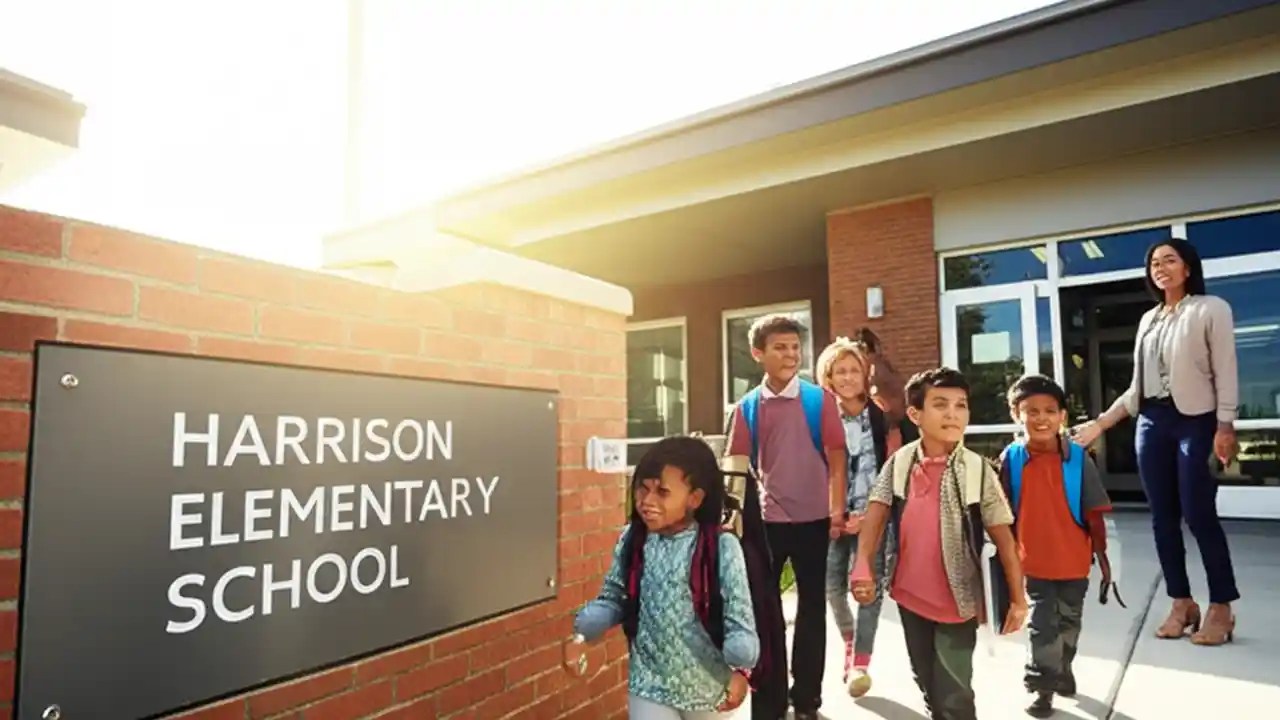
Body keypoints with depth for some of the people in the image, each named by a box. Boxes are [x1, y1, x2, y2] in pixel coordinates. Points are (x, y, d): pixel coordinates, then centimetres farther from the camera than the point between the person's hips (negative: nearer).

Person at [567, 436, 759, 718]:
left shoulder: (722, 547, -19)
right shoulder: (631, 542, -8)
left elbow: (738, 615, -16)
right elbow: (612, 599, 1)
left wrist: (740, 669, -28)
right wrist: (581, 633, -13)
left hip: (707, 683, -1)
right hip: (650, 684, 1)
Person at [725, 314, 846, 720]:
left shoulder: (820, 400, -4)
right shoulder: (747, 407, 0)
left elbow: (836, 457, -3)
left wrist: (837, 510, -8)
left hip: (812, 519, -1)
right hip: (765, 520, 1)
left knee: (812, 608, 13)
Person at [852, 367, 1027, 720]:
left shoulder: (978, 469, -13)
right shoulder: (898, 463, -6)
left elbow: (1003, 536, -8)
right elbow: (876, 515, -6)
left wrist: (1018, 598, -7)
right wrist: (863, 569, -18)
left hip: (957, 601, -3)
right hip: (910, 596, 3)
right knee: (927, 683, 21)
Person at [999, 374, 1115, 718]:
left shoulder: (1078, 458, -11)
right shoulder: (1011, 458, -11)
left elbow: (1094, 512, -4)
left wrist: (1102, 555, -2)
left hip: (1074, 559, 2)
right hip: (1033, 559, -1)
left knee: (1069, 619, 20)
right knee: (1042, 623, 5)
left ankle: (1062, 670, 44)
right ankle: (1041, 686, 21)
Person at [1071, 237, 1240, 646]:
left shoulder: (1211, 309, 0)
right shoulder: (1149, 319, 15)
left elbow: (1225, 373, -6)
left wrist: (1225, 428, -14)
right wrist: (1100, 424, 10)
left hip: (1196, 423, -5)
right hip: (1152, 424, 5)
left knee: (1200, 517, -6)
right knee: (1163, 518, 6)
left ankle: (1221, 608, 9)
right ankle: (1181, 603, 17)